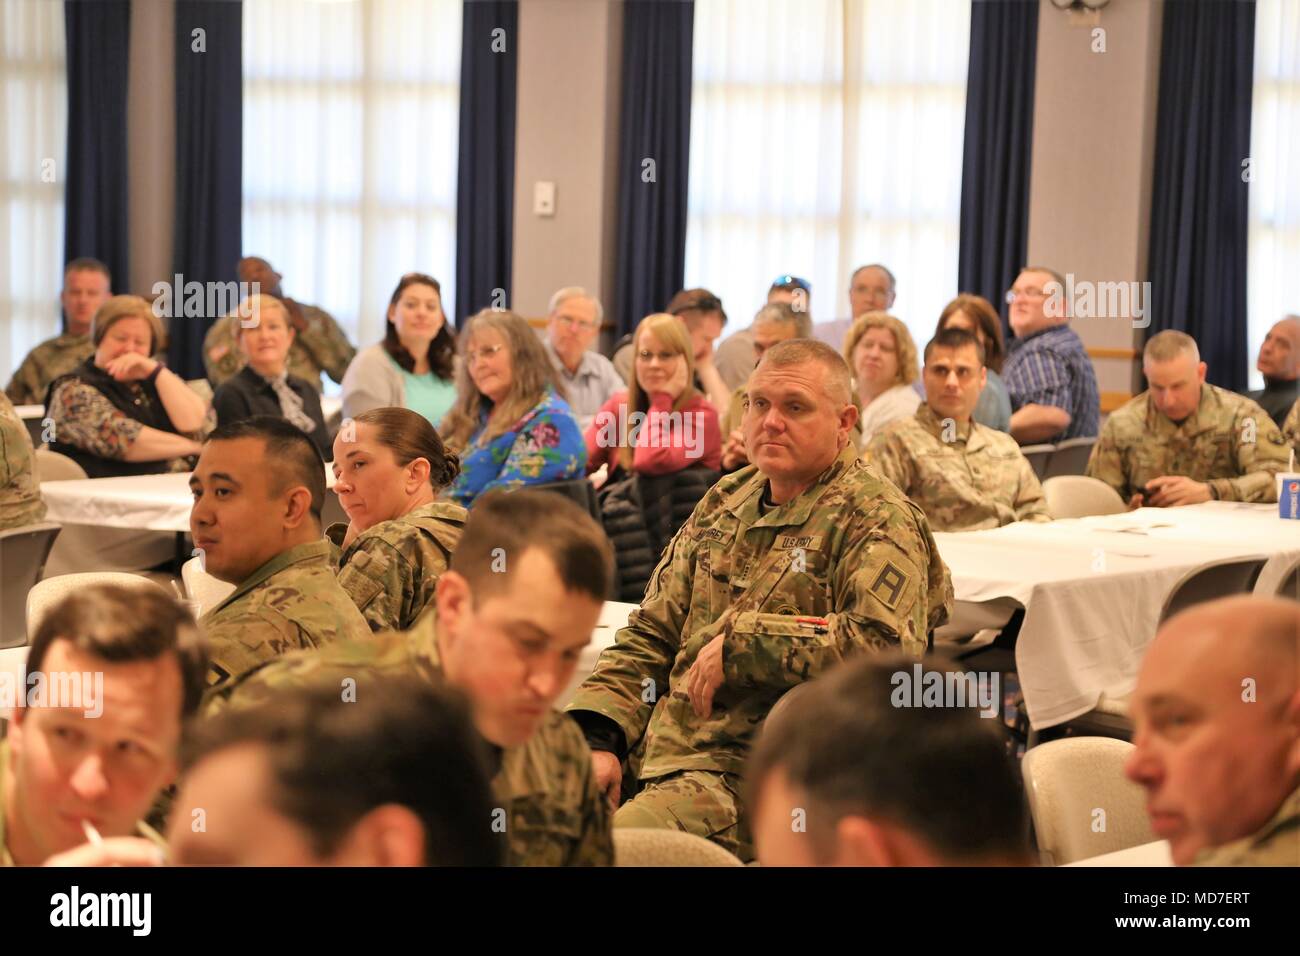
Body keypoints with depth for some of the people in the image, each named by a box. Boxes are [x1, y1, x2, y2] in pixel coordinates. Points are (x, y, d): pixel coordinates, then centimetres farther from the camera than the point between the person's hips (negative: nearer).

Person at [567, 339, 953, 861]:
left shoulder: (878, 521, -3)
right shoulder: (724, 502, 19)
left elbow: (884, 643, -21)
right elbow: (650, 633, 20)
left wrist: (738, 644, -15)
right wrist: (599, 739, 4)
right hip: (656, 757, 7)